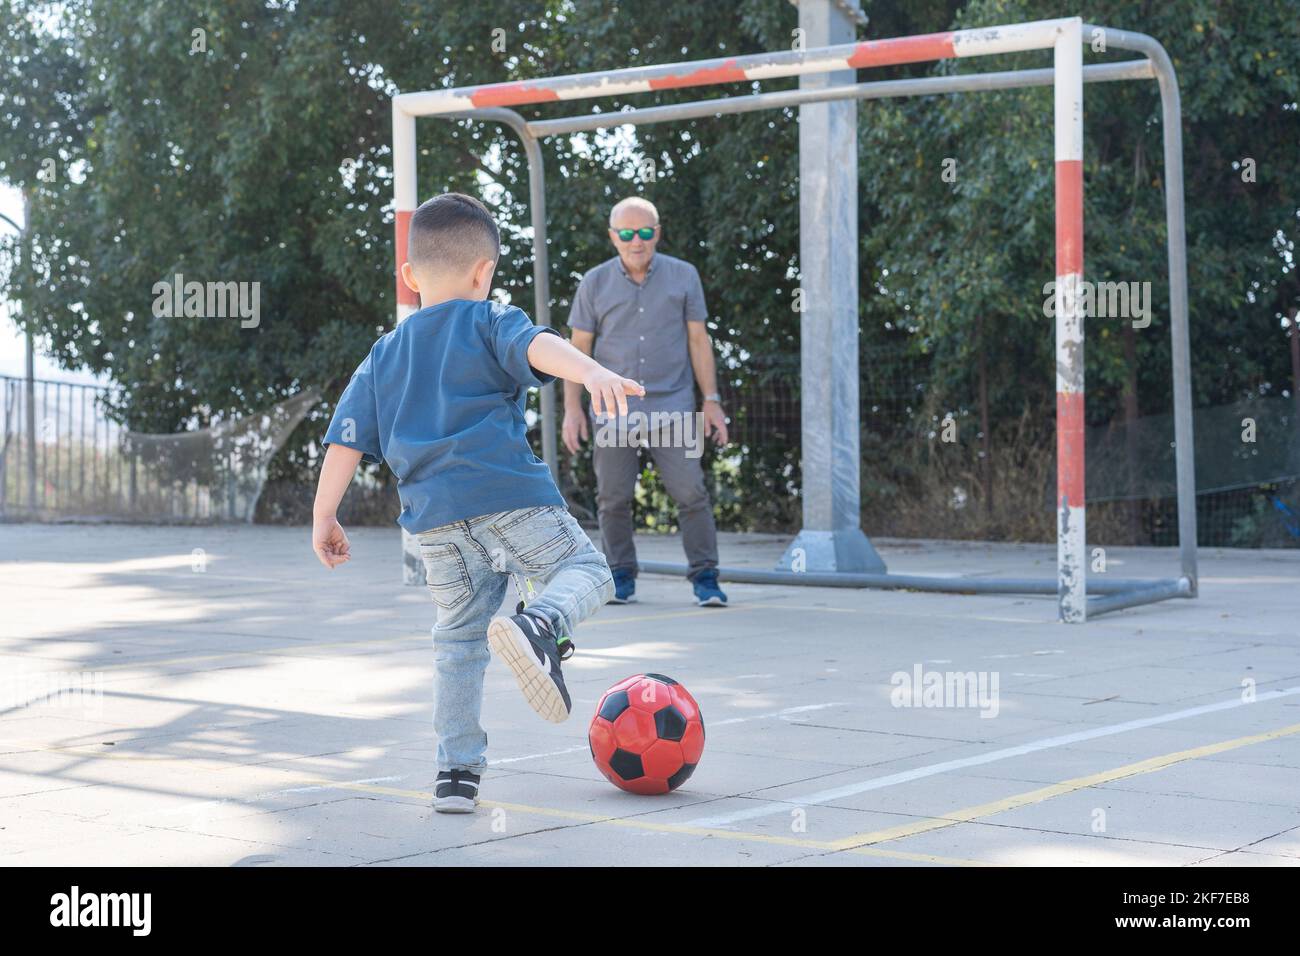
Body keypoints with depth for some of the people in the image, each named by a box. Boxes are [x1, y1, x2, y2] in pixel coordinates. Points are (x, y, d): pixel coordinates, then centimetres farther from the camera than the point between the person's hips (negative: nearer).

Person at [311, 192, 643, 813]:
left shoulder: (383, 355, 22)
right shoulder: (487, 321, 8)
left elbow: (346, 440, 18)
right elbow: (538, 345, -15)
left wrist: (324, 516, 21)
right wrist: (591, 372, -31)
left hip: (434, 517, 5)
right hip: (509, 495, -4)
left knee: (457, 639, 13)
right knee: (586, 570, 6)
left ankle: (457, 771, 9)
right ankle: (540, 626, -27)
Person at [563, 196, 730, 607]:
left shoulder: (683, 276, 4)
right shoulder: (594, 283, 4)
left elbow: (698, 340, 7)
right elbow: (578, 347, 6)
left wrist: (711, 400, 2)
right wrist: (572, 409, 0)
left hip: (671, 408, -1)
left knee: (691, 493, -7)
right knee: (613, 498, 3)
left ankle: (705, 578, 0)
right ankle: (621, 579, 16)